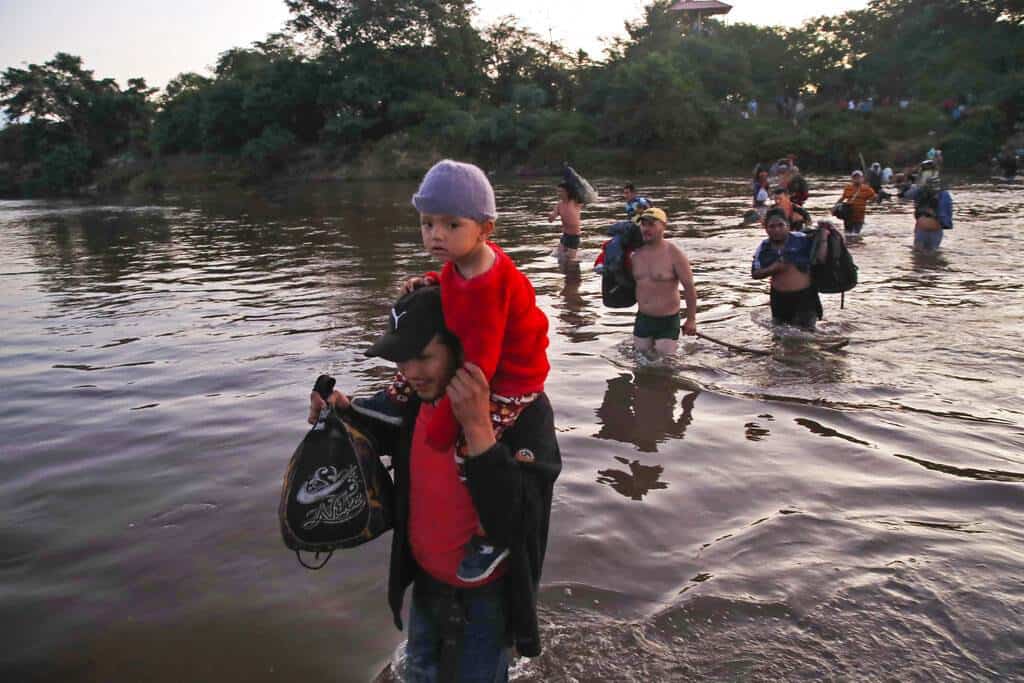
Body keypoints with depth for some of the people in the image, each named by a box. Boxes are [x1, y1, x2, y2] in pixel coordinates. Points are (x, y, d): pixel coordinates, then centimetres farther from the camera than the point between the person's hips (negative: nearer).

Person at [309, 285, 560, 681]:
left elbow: (516, 525, -37)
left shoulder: (523, 408, -29)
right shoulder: (421, 394, -9)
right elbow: (399, 437, 13)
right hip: (426, 582, 6)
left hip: (485, 597, -6)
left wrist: (478, 426, -45)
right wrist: (347, 416, -7)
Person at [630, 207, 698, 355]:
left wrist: (691, 319, -8)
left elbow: (689, 287, -11)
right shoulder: (637, 254, 2)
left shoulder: (674, 254, -15)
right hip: (642, 319, 6)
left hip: (667, 321, -5)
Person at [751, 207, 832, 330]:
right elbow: (755, 274, -4)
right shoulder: (763, 248, -4)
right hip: (779, 297, 3)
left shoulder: (801, 240, -12)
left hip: (804, 295, -3)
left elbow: (820, 258, -16)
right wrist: (772, 269, -20)